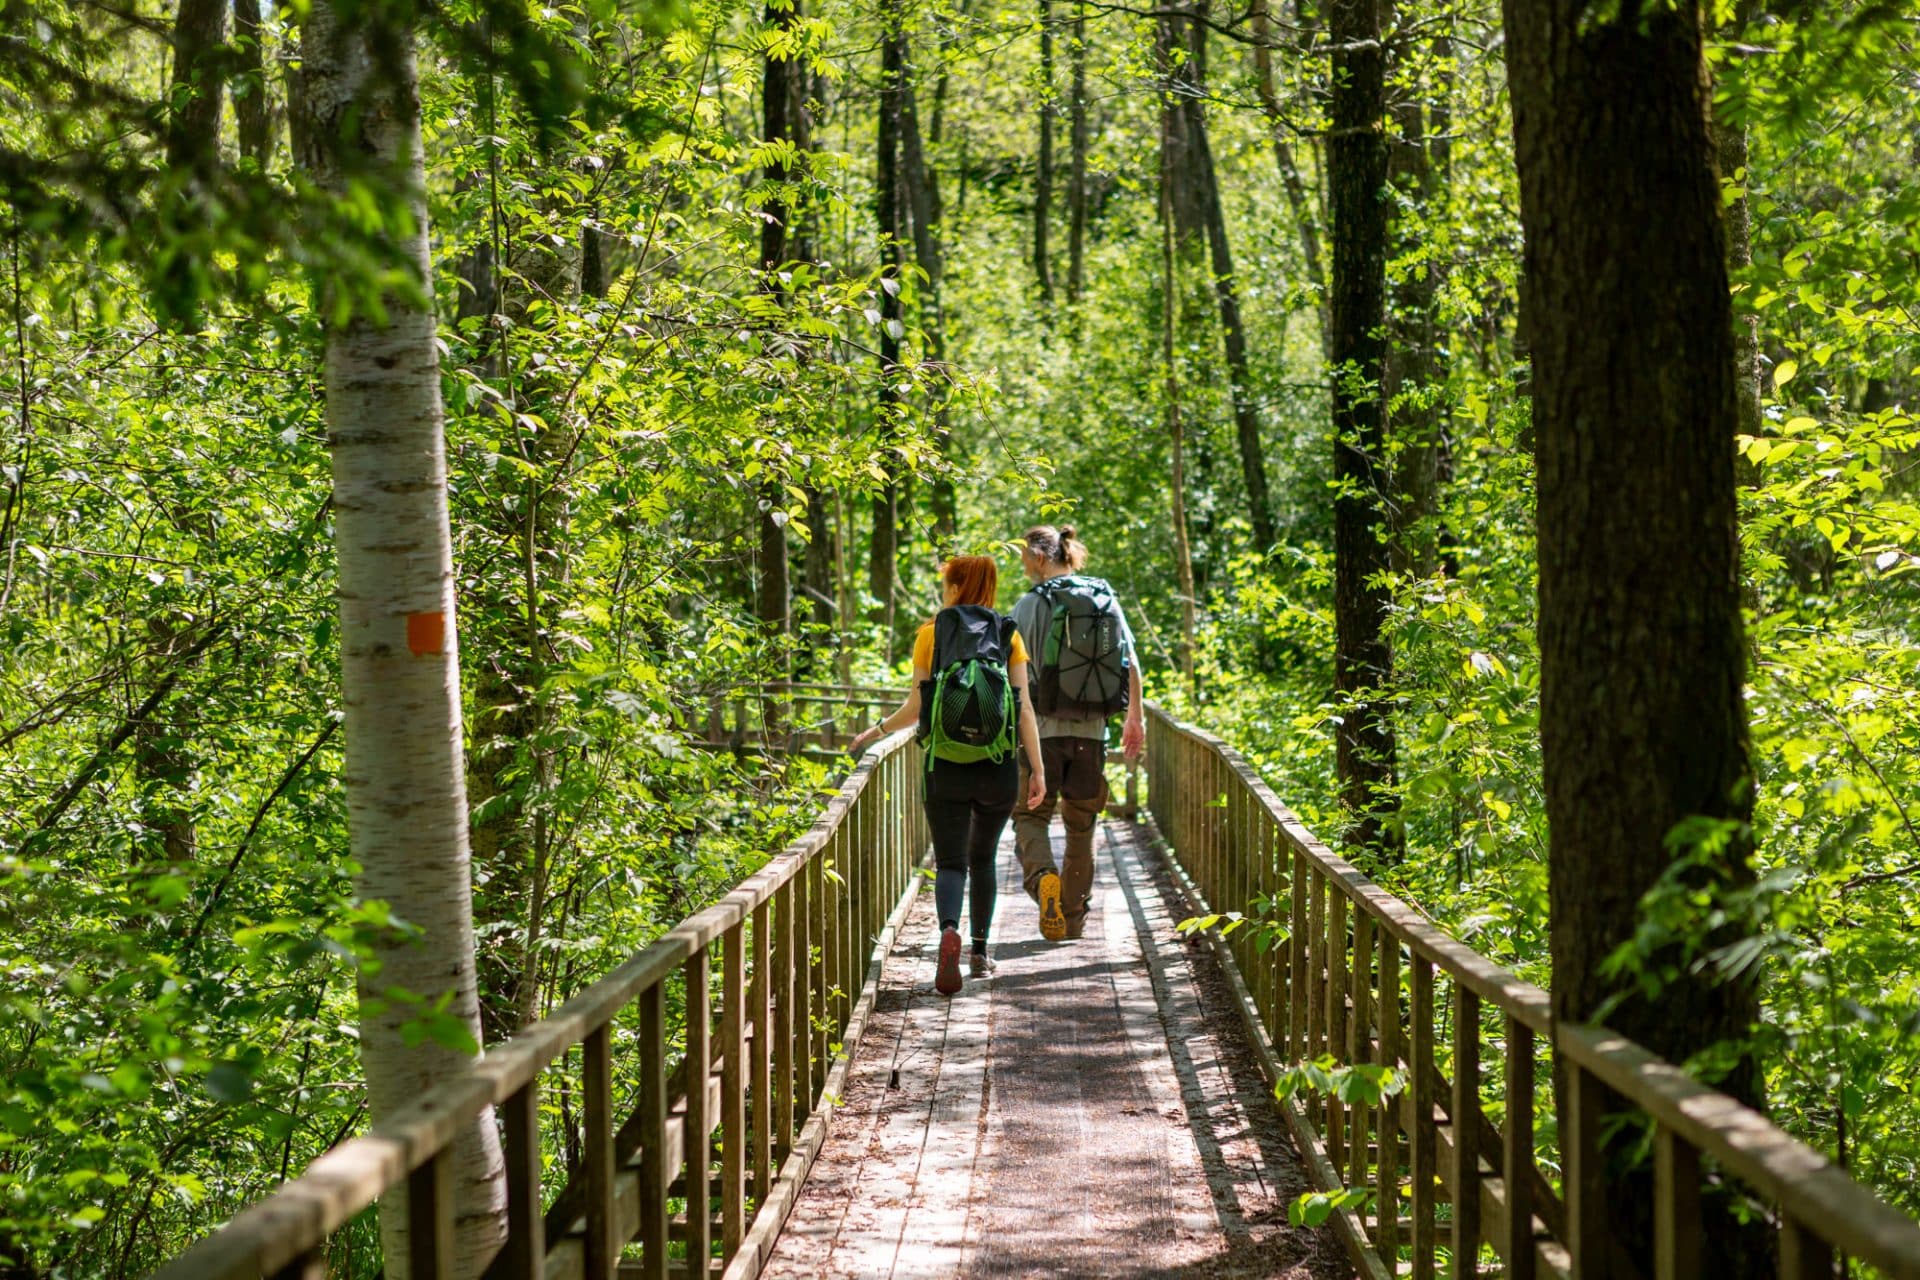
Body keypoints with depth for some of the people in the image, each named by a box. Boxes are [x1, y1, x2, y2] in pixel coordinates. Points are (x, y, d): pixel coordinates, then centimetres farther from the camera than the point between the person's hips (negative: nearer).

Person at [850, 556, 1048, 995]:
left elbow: (917, 706, 0)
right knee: (983, 858, 20)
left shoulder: (931, 632, 2)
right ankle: (980, 952, 22)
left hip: (945, 764, -1)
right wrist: (1037, 769, 0)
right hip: (999, 766, 1)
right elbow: (1024, 707, -2)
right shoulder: (1009, 635, 4)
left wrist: (876, 732, 17)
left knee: (951, 862, -1)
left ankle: (949, 930, -29)